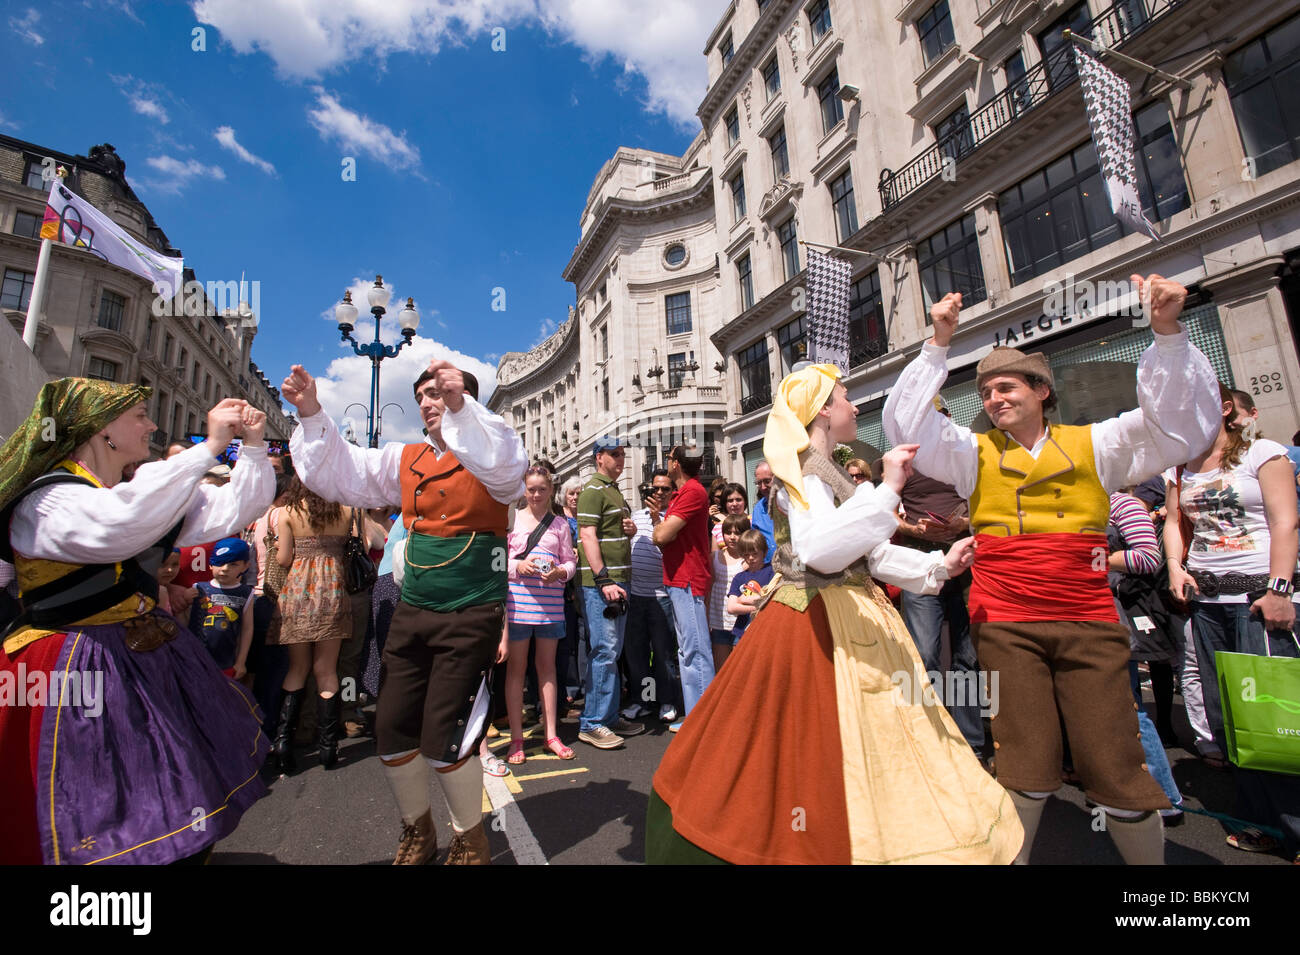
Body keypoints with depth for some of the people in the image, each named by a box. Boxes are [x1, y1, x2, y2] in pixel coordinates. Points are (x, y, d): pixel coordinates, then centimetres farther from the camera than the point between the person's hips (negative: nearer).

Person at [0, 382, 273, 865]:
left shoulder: (145, 492, 8)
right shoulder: (46, 499, -17)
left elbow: (232, 510, 3)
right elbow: (119, 529, -39)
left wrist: (253, 447, -11)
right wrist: (209, 446, -36)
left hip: (151, 657, 8)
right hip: (78, 670, -7)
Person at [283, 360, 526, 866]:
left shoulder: (484, 453, -6)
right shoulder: (405, 459, 12)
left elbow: (506, 467, -28)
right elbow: (340, 473, 10)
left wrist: (460, 405, -38)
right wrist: (311, 415, -2)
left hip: (470, 615, -6)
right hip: (412, 612, 6)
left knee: (443, 739, -5)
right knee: (392, 730, 12)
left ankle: (470, 840, 26)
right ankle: (417, 831, 41)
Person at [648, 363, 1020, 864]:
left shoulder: (827, 472, 15)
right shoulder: (804, 471, -15)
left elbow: (868, 553, 16)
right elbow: (821, 551, -32)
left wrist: (938, 565, 9)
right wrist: (887, 491, -30)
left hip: (852, 616, 10)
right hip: (819, 621, -10)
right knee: (828, 742, -1)